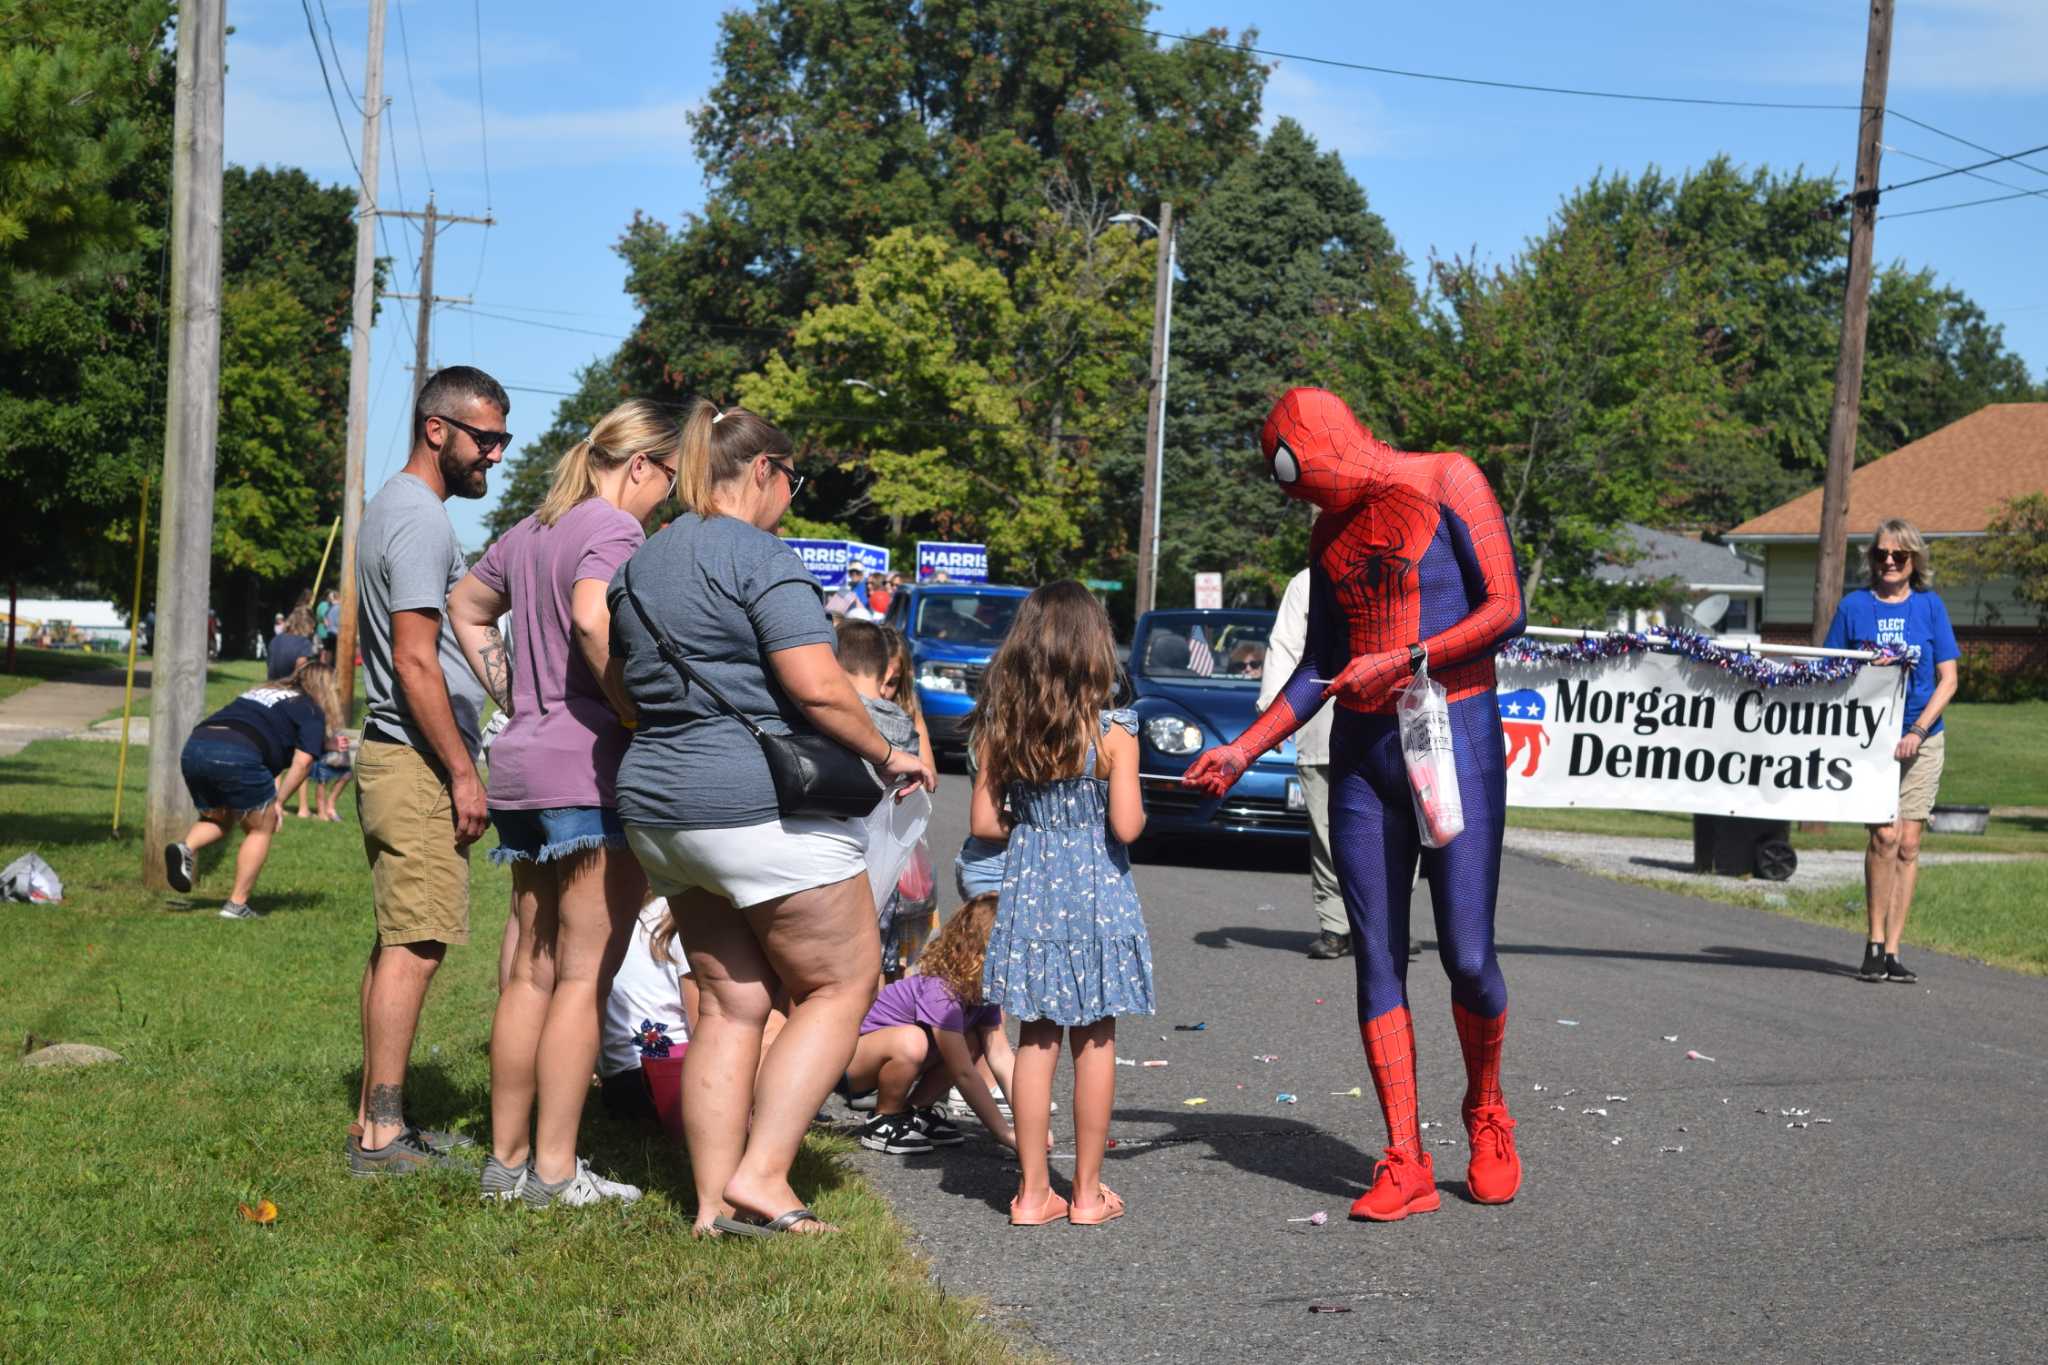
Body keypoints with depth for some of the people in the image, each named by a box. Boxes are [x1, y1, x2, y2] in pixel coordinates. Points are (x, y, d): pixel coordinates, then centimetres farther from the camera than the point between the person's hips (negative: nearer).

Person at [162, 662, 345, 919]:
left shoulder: (260, 691, 35)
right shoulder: (312, 712, 14)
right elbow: (303, 761, 1)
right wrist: (279, 801, 9)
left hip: (194, 746, 7)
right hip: (237, 755, -6)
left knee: (217, 819, 28)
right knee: (261, 828, 13)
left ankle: (186, 847, -2)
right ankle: (237, 904, 9)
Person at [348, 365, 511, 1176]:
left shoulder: (395, 509, 19)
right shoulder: (421, 518, -14)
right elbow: (416, 662, -19)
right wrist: (463, 773, -16)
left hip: (393, 757, 11)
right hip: (417, 763, -11)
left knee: (399, 942, 12)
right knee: (414, 946, -9)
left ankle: (375, 1120, 17)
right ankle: (382, 1135, -8)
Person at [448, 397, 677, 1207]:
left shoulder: (530, 532, 18)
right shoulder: (612, 528, -9)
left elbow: (467, 606, 32)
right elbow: (594, 619, -28)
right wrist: (645, 716, -19)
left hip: (522, 768, 9)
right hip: (592, 770, -9)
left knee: (531, 971, 13)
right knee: (586, 974, -4)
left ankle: (507, 1159, 17)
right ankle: (554, 1169, -2)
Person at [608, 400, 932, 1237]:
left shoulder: (640, 564, 15)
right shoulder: (760, 556, -12)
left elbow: (626, 689, 21)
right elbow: (819, 688, -19)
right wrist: (887, 757, -5)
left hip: (658, 809, 9)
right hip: (764, 811, -8)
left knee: (729, 1004, 12)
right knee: (840, 988, 3)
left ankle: (713, 1201, 9)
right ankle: (760, 1176, -4)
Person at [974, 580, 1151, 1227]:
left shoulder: (1000, 730, -2)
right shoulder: (1113, 733, -12)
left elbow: (984, 822, 0)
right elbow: (1126, 827, -14)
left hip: (1028, 897, 3)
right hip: (1097, 901, -3)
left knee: (1035, 1042, 9)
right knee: (1094, 1042, 8)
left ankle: (1033, 1192, 12)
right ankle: (1087, 1191, 14)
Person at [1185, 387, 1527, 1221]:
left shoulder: (1446, 484, -3)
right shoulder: (1330, 534, 16)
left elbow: (1504, 611, -9)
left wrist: (1403, 662, -16)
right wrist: (1243, 752, 11)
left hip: (1455, 738, -6)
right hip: (1361, 753, 6)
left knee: (1467, 956, -9)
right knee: (1378, 959, -1)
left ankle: (1486, 1115, 18)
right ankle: (1405, 1163, 0)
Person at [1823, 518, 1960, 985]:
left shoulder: (1929, 606, 4)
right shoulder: (1854, 606, 2)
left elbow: (1948, 680, 2)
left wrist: (1918, 731, -10)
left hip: (1921, 740, 2)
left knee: (1908, 845, 0)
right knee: (1885, 835, -15)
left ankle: (1892, 951, 6)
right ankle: (1874, 946, -5)